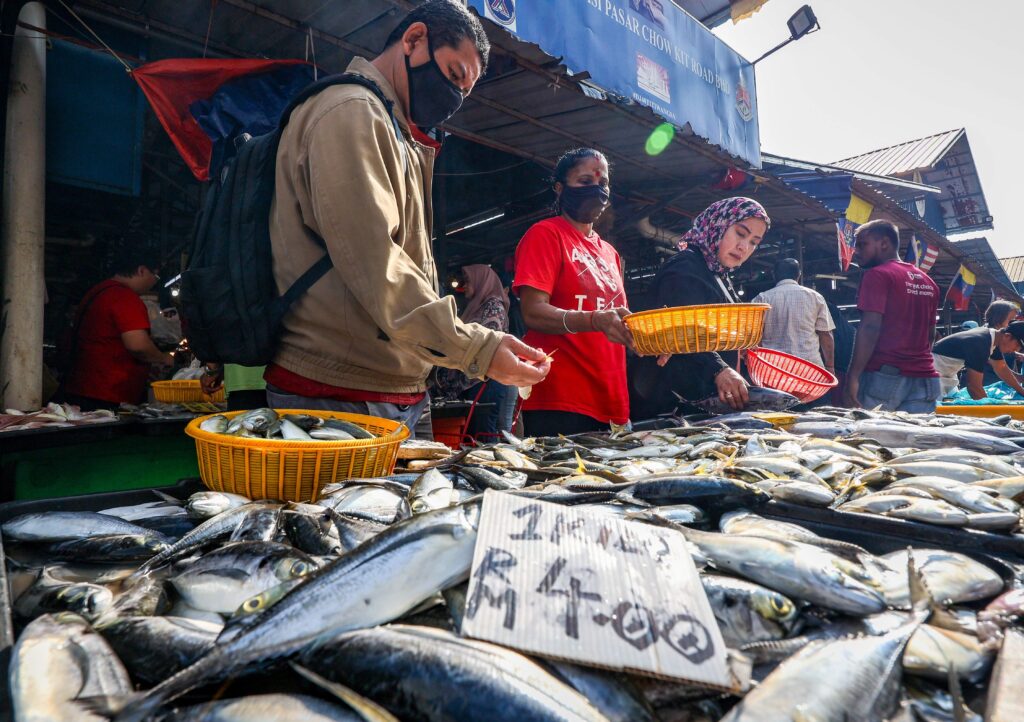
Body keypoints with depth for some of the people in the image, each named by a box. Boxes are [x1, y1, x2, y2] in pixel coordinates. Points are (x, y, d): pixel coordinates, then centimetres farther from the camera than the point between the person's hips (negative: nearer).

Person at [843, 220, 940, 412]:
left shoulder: (877, 275, -5)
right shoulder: (928, 281, 19)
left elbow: (870, 328, -15)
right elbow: (930, 334, 22)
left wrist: (853, 376, -18)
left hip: (885, 375, -7)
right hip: (925, 377, 7)